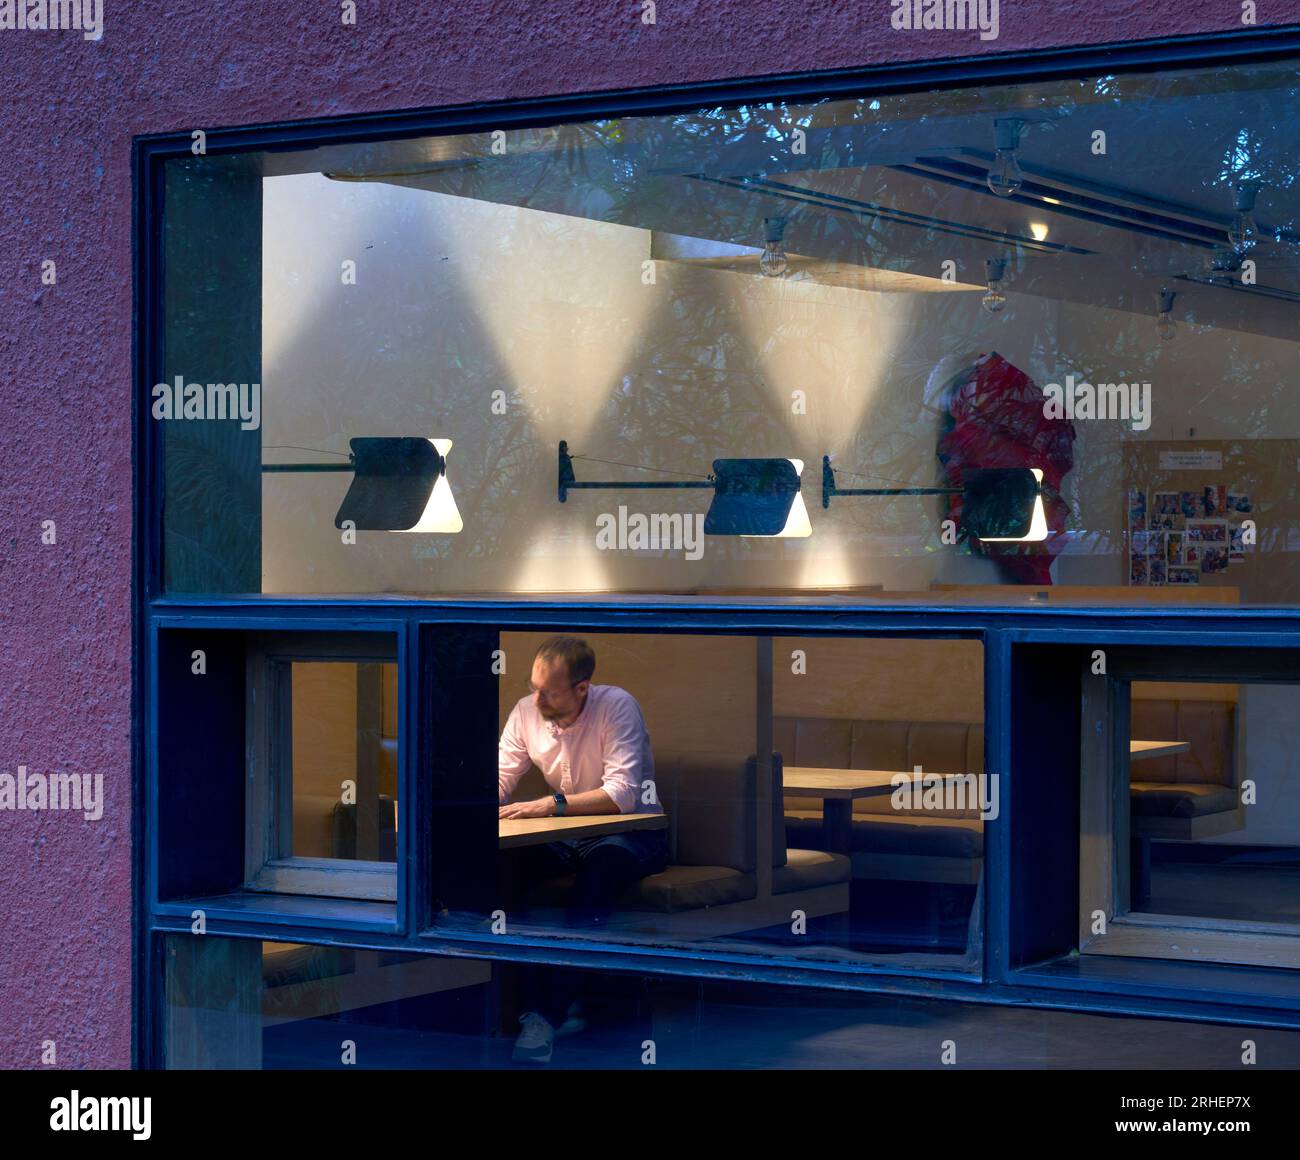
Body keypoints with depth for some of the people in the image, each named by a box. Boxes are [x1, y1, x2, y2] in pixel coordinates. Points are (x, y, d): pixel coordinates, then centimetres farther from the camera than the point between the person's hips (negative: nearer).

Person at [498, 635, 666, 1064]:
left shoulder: (617, 707, -19)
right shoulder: (527, 712, -3)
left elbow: (623, 792, -28)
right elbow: (499, 782, 0)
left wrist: (552, 804, -36)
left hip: (630, 832, -5)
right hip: (568, 836, 5)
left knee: (601, 867, -40)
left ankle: (547, 1012, -38)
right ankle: (563, 1001, -22)